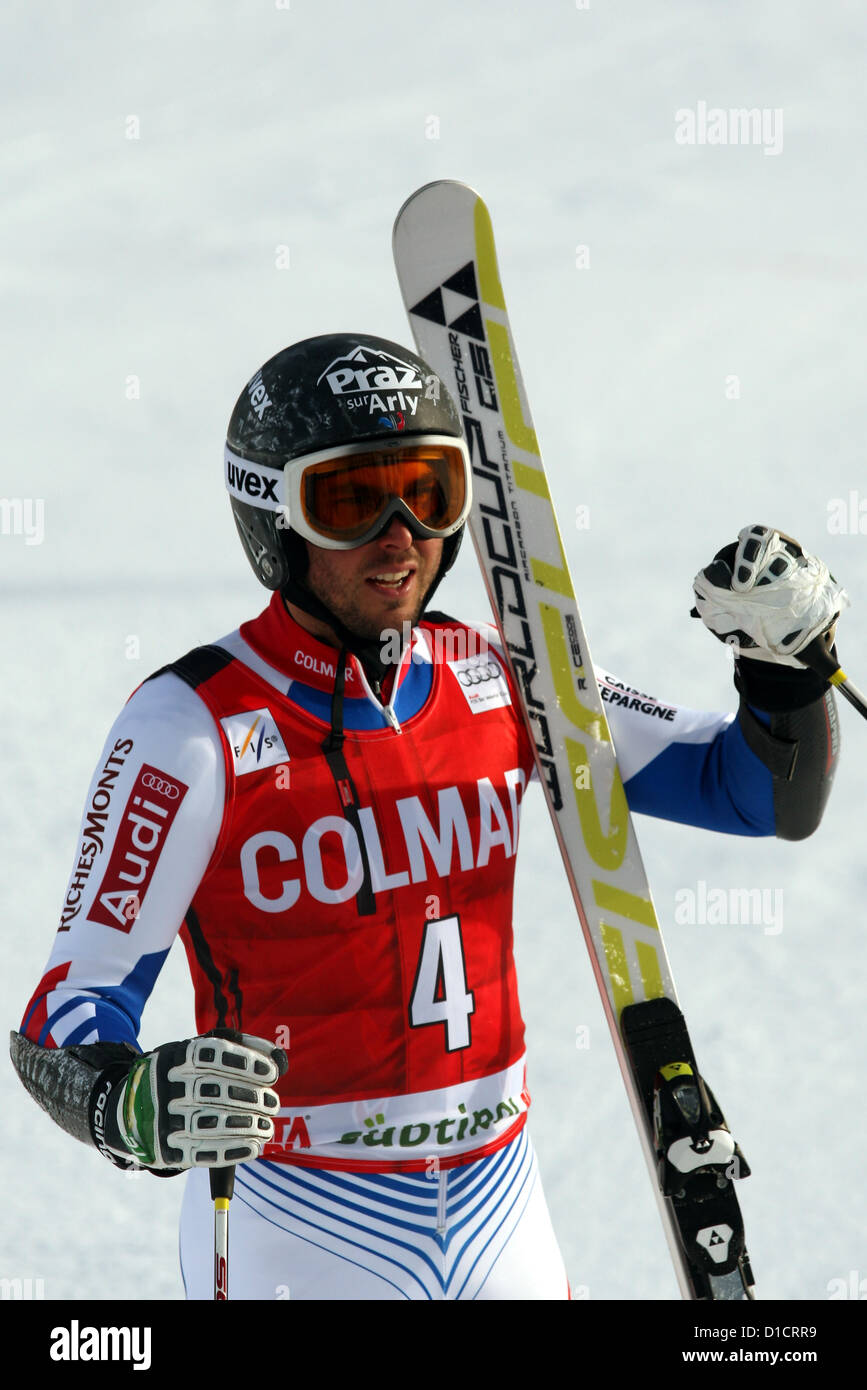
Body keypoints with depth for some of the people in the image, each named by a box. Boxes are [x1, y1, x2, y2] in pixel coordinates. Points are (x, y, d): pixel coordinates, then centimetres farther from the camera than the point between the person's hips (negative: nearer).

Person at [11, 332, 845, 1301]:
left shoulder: (496, 680, 0)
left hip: (499, 1208, 5)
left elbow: (768, 793, 7)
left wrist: (787, 653, -12)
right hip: (295, 1229, -5)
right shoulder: (195, 730, -15)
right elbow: (70, 1021, -17)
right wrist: (137, 1107, -38)